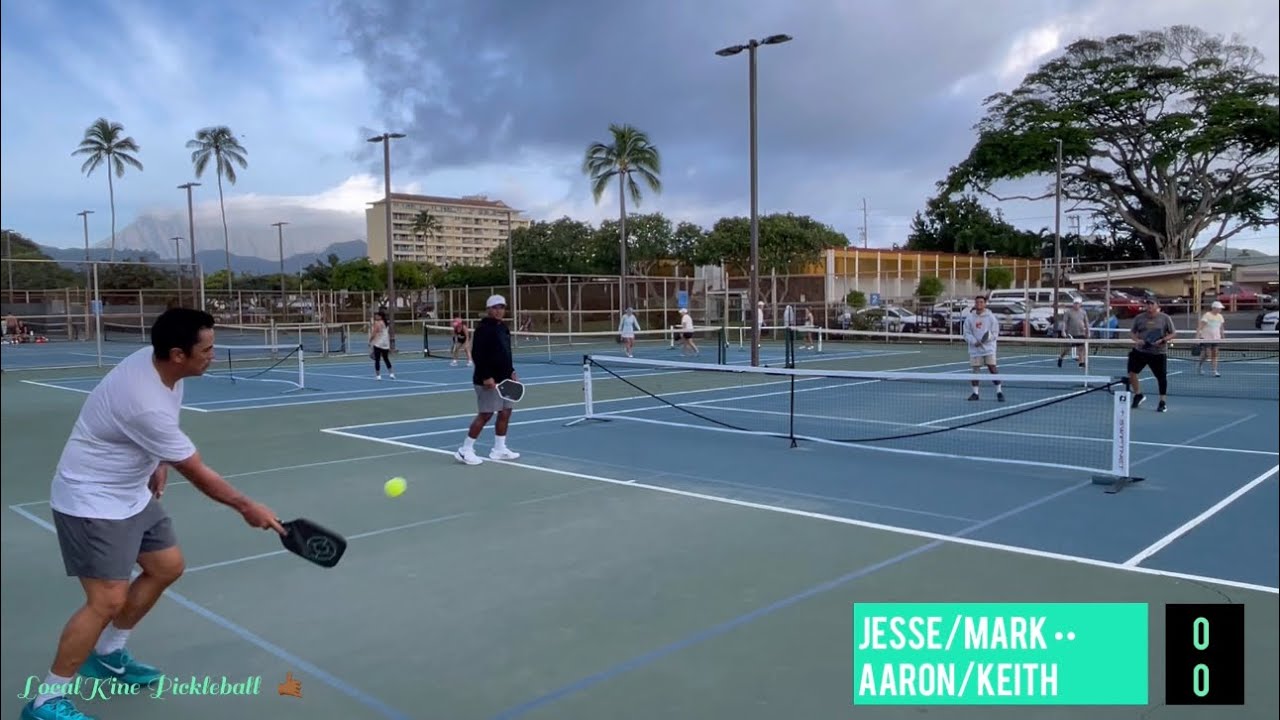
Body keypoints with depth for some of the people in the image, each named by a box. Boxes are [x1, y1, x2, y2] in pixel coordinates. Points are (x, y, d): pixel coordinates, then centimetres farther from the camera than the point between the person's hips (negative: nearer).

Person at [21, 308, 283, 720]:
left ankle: (107, 655, 32)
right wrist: (246, 507, -13)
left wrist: (160, 464, 2)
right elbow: (197, 473, -24)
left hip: (132, 493, 9)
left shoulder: (156, 362, -8)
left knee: (167, 567, 13)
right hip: (92, 501, -9)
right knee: (108, 600, -12)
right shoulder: (146, 404, -34)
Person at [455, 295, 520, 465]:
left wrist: (511, 371, 16)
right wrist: (486, 377, -25)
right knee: (485, 414, -6)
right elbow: (477, 355, -20)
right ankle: (465, 450, 3)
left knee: (505, 412, 10)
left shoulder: (503, 327, 14)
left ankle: (499, 449, 20)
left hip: (503, 378, 9)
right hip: (488, 380, -9)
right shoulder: (483, 329, -14)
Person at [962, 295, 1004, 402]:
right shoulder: (970, 317, 3)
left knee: (992, 368, -7)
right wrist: (974, 341, -14)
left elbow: (995, 332, -2)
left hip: (988, 347, -2)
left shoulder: (990, 316, -2)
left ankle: (999, 391, 2)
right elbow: (967, 333, 3)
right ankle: (975, 392, 13)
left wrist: (987, 339, -20)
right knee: (975, 370, 2)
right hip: (975, 348, 2)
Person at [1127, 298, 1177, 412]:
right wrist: (1136, 339, -10)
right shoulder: (1139, 318, 5)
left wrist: (1162, 340, -16)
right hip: (1140, 351, 2)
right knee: (1131, 371, -5)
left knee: (1161, 377, 0)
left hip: (1158, 353, -2)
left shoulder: (1165, 318, -1)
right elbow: (1132, 332, 11)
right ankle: (1138, 395, 19)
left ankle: (1163, 402, 15)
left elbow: (1173, 333, 1)